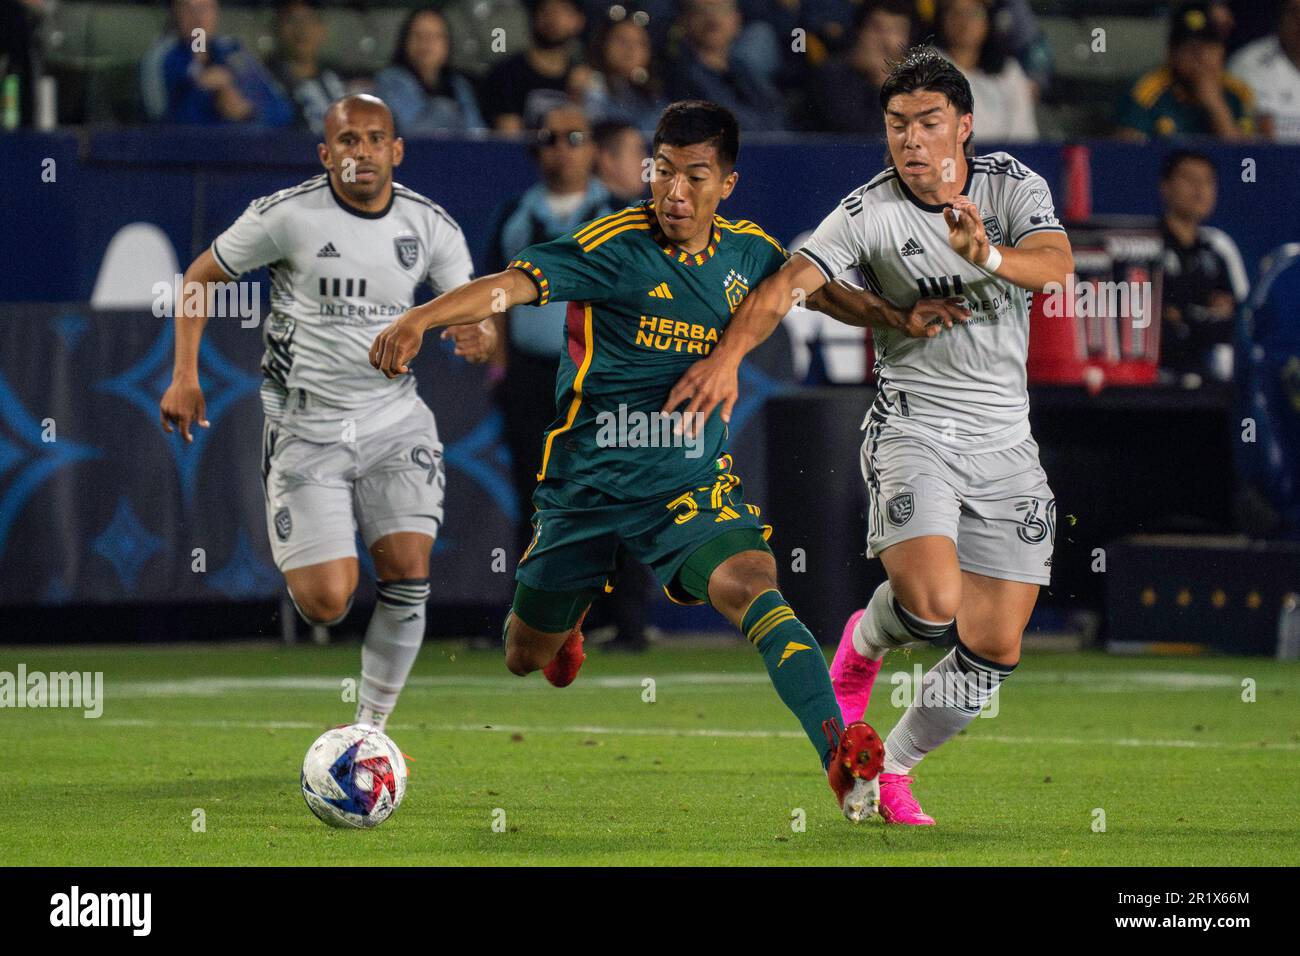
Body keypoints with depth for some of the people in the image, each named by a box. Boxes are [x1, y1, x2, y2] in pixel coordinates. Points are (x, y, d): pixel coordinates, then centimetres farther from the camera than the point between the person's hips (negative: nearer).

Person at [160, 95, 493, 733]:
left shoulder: (431, 226, 0)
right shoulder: (287, 215, -8)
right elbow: (200, 277, 3)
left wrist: (478, 334, -20)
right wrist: (185, 375, -6)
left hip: (395, 422, 3)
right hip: (306, 430, -3)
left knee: (407, 577, -10)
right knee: (327, 603, -12)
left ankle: (371, 728, 7)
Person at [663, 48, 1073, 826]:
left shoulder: (1015, 185, -2)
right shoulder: (870, 212, -8)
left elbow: (1056, 266, -19)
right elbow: (792, 283, -17)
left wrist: (990, 256, -40)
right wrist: (728, 357, -33)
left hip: (1006, 442, 3)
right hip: (912, 428, -3)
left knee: (995, 651, 2)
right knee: (931, 600, -27)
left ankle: (894, 768, 26)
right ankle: (864, 644, 10)